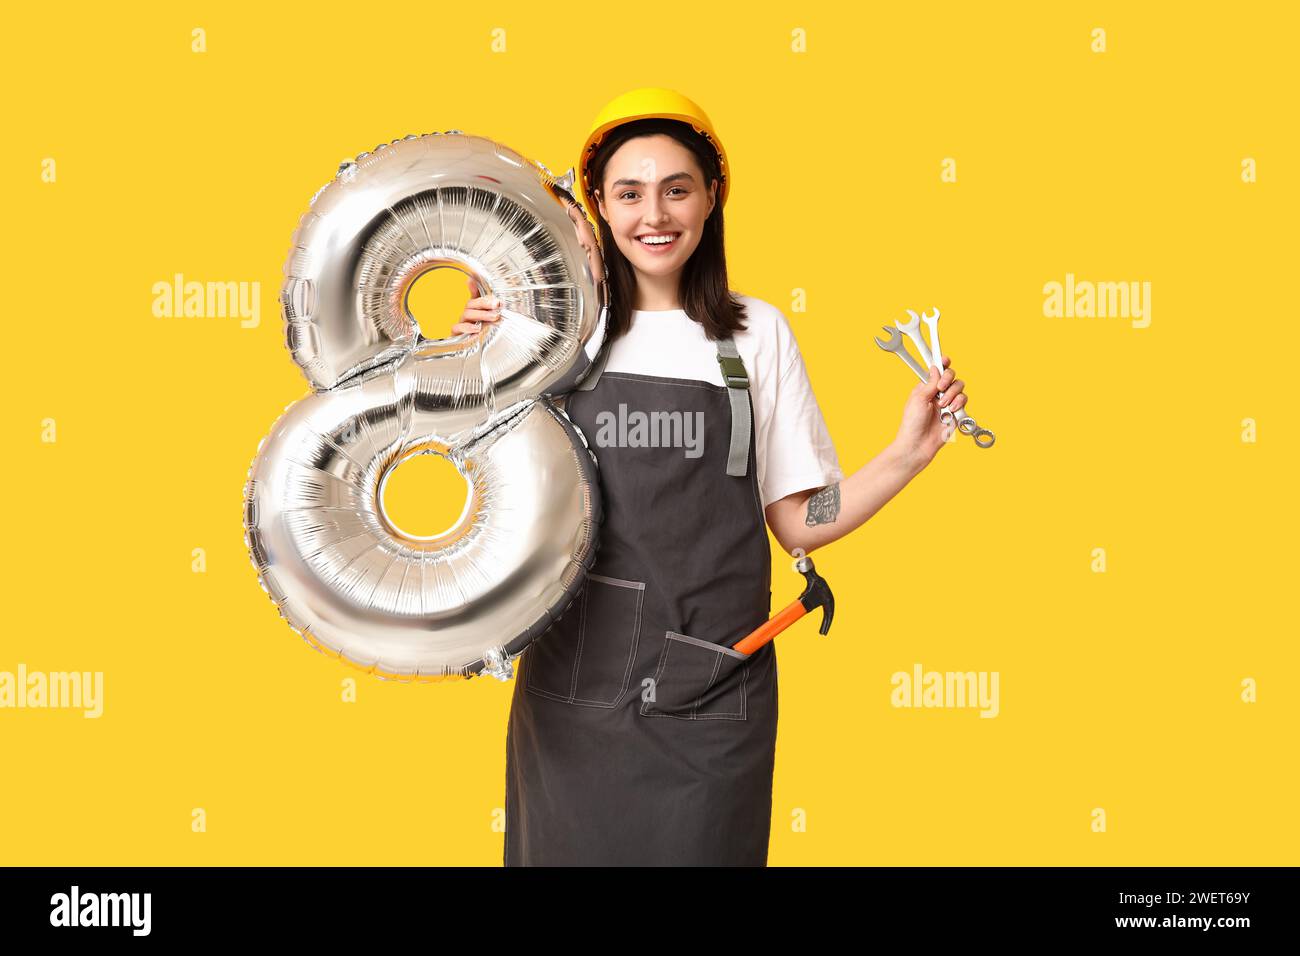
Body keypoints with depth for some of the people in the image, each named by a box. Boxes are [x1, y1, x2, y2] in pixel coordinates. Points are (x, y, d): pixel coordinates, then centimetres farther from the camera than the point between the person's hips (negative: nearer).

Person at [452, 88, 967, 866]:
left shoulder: (758, 332, 2)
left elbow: (801, 520, 3)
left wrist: (908, 454, -9)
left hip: (712, 696, 0)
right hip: (574, 689, 0)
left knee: (701, 851, 10)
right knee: (574, 848, 11)